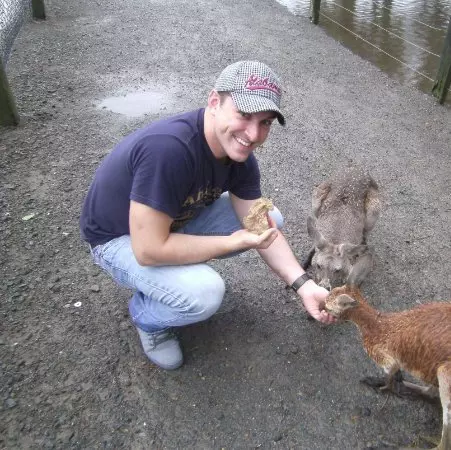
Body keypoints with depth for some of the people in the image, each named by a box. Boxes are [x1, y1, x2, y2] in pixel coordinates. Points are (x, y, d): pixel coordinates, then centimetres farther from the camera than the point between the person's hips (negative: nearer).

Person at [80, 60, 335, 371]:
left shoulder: (239, 152, -13)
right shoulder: (169, 148, -38)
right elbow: (149, 249, -35)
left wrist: (304, 285, -19)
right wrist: (234, 241, -28)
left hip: (178, 218, 7)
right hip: (121, 238, -7)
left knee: (271, 218, -2)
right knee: (205, 293, -31)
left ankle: (188, 269, 11)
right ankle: (146, 315, 3)